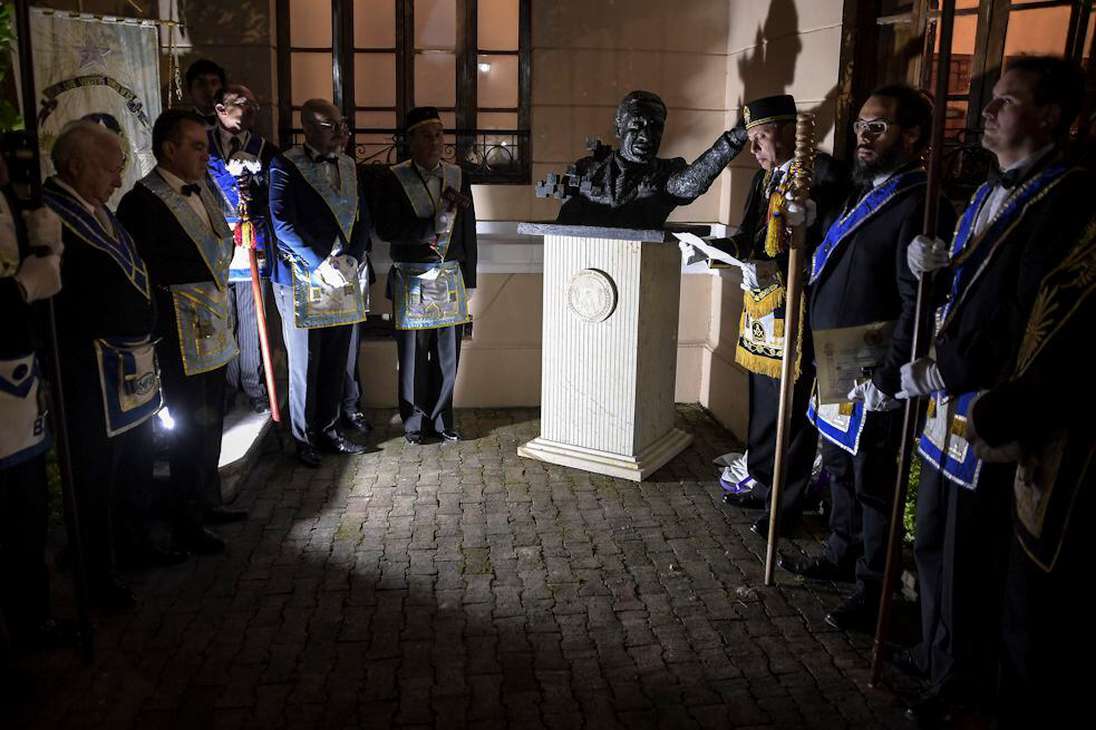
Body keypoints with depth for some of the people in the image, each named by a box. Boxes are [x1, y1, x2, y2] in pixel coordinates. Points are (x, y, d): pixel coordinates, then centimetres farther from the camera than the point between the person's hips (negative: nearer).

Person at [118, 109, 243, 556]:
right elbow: (143, 276, -17)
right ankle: (185, 523, 16)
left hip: (213, 331, 8)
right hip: (182, 339, -8)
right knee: (190, 429, 2)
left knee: (210, 423, 17)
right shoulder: (142, 201, -15)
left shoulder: (201, 191, 11)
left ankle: (208, 502, 33)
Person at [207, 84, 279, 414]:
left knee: (252, 324, 5)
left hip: (253, 251, 0)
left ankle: (254, 387, 19)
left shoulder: (264, 150, 5)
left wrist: (255, 194, -11)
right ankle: (226, 387, 20)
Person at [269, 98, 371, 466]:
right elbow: (283, 225, -14)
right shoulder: (285, 166, -7)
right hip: (303, 280, -5)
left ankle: (329, 430, 26)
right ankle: (304, 439, 15)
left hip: (344, 278, 6)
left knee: (336, 362, 12)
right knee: (304, 364, 3)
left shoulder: (348, 166, 11)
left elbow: (362, 219, 11)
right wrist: (321, 266, -18)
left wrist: (350, 260, -5)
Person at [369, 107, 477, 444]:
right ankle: (415, 421, 18)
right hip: (412, 280, -3)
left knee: (448, 353, 7)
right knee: (413, 355, 4)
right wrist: (434, 225, -18)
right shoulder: (392, 180, -3)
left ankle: (441, 419, 21)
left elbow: (468, 232, 11)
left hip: (451, 277, 3)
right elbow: (386, 229, -14)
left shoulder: (458, 177, 8)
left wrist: (467, 277, 9)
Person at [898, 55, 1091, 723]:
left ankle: (967, 679, 26)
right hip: (952, 397, 9)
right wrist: (936, 265, -2)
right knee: (933, 538, 19)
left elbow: (1030, 317, -22)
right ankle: (940, 651, 40)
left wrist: (944, 370, -18)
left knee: (972, 554, 5)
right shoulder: (991, 193, 14)